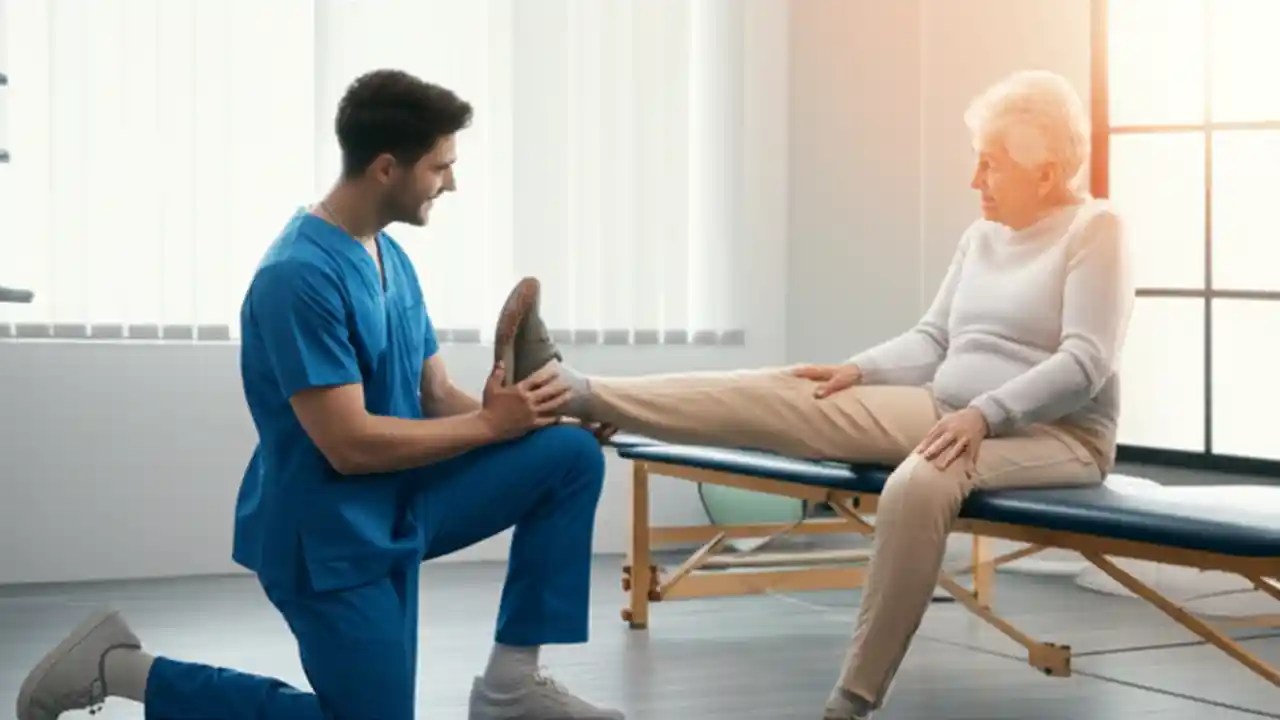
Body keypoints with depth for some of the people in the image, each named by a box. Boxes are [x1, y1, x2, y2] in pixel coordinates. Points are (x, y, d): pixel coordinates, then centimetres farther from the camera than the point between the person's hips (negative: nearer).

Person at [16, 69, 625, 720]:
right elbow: (349, 445, -26)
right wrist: (490, 424, -17)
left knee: (571, 454, -5)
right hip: (331, 532, -8)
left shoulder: (390, 257, 7)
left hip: (401, 502, 8)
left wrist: (509, 407, -10)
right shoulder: (300, 276, -23)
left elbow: (436, 399, 10)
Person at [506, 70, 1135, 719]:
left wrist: (986, 413, -28)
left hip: (1054, 433, -7)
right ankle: (577, 394, -17)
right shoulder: (981, 236, 14)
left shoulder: (1095, 230, -8)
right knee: (784, 396, -10)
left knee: (919, 484, -39)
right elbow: (932, 340, 14)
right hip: (952, 413, 7)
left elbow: (1085, 364, -18)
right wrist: (858, 371, -3)